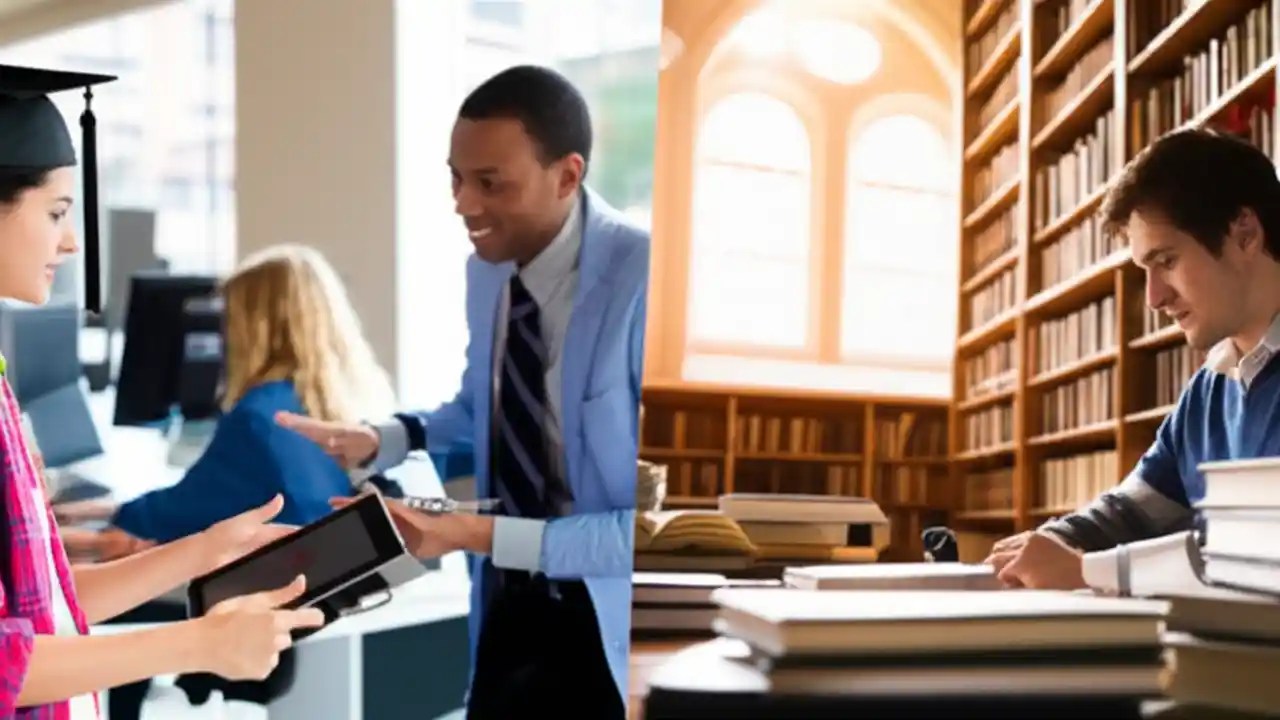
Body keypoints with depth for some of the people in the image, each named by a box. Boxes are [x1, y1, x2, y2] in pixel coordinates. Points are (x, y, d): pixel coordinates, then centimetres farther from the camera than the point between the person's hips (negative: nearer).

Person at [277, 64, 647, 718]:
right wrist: (382, 440, -1)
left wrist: (482, 536, -26)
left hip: (612, 623, -6)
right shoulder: (488, 270, -2)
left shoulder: (645, 283, -25)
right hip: (509, 608, 6)